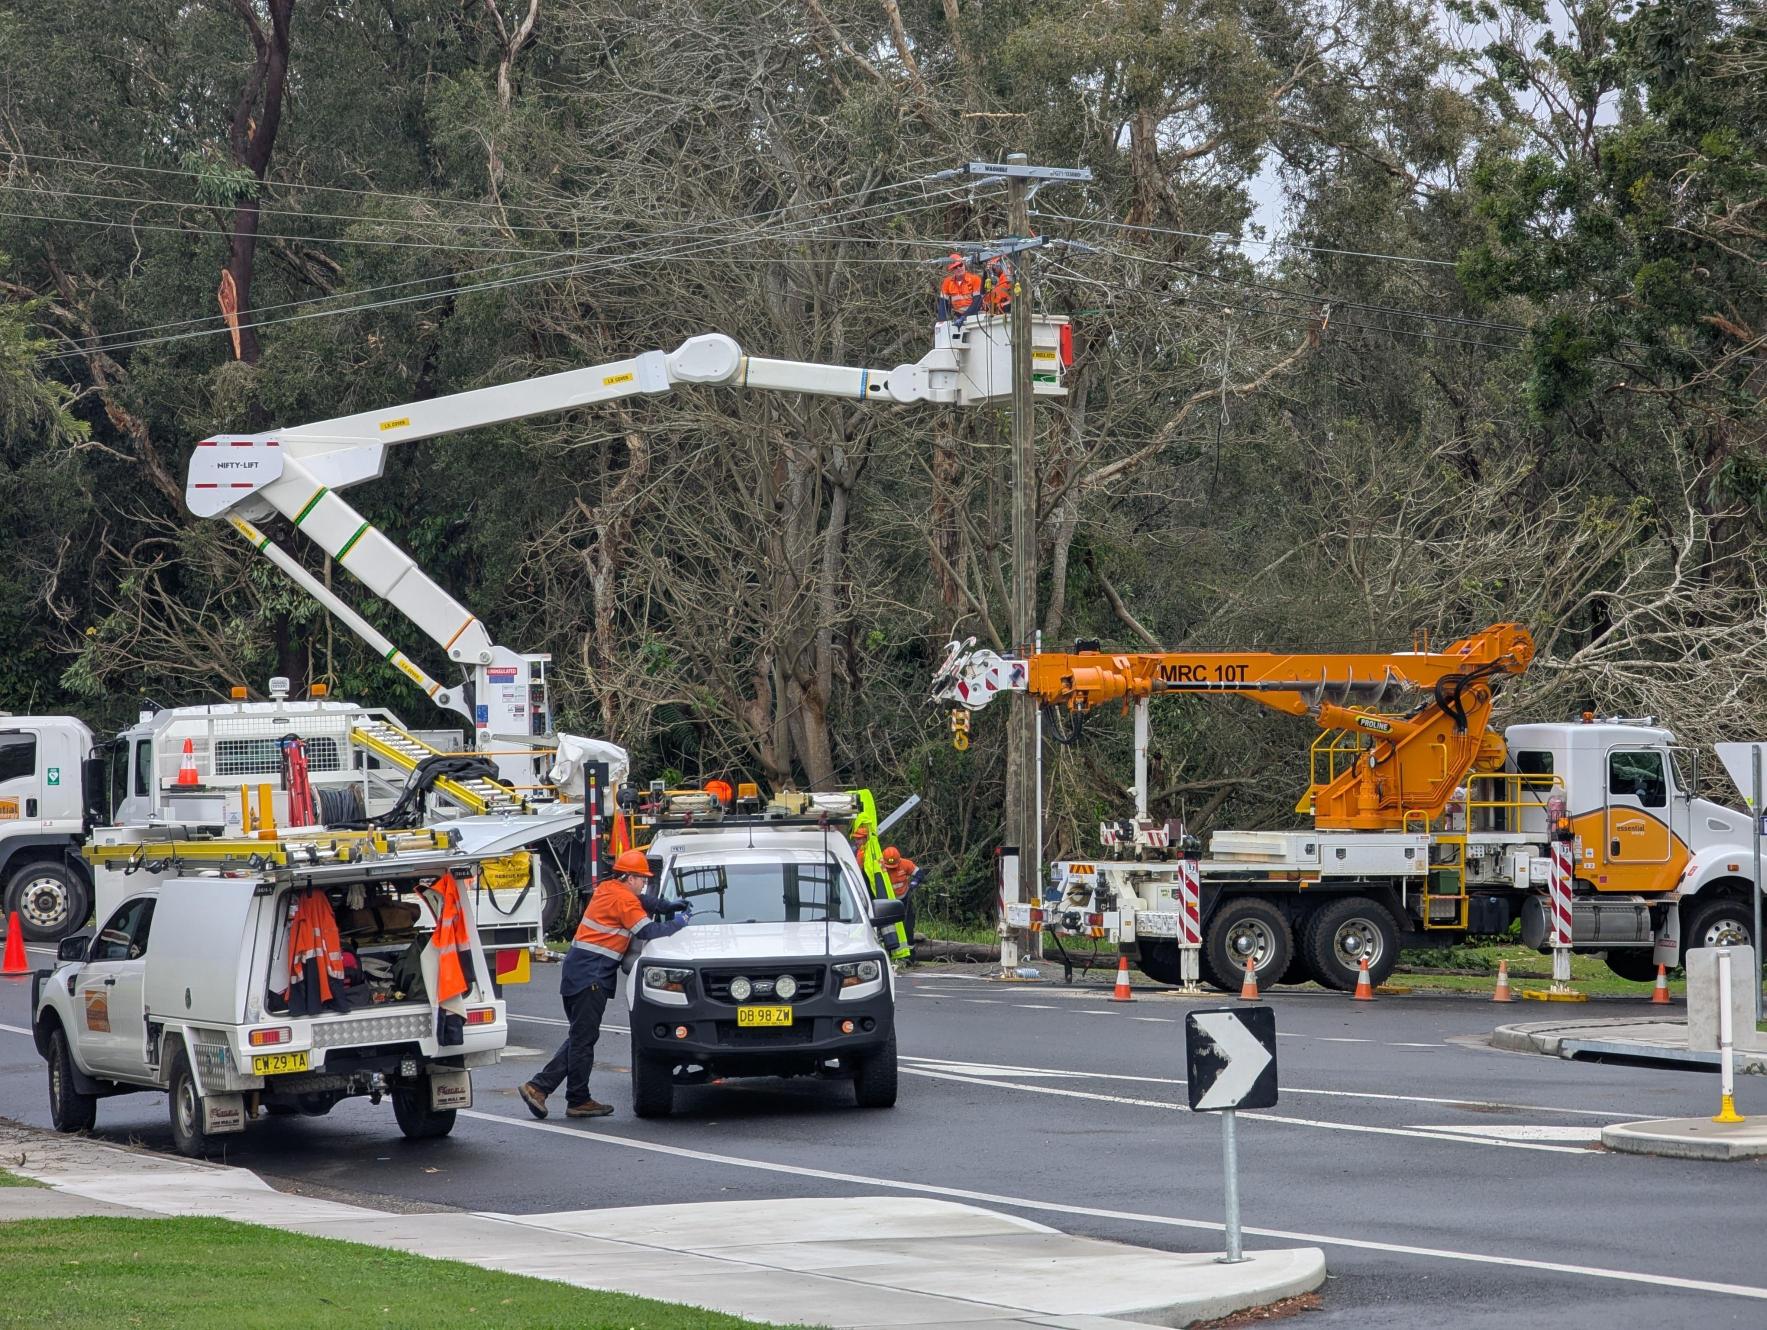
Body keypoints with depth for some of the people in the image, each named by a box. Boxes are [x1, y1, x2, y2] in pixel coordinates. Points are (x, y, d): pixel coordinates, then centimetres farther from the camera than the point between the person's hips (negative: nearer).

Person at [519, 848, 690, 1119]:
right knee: (583, 1038, -4)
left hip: (578, 972, 10)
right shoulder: (623, 899, -10)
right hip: (591, 975, -10)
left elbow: (643, 902, 34)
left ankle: (538, 1087, 6)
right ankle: (579, 1101, 1)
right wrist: (678, 923, 1)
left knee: (579, 1038, 12)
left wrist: (668, 906, 20)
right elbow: (648, 931, -13)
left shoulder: (608, 889, 19)